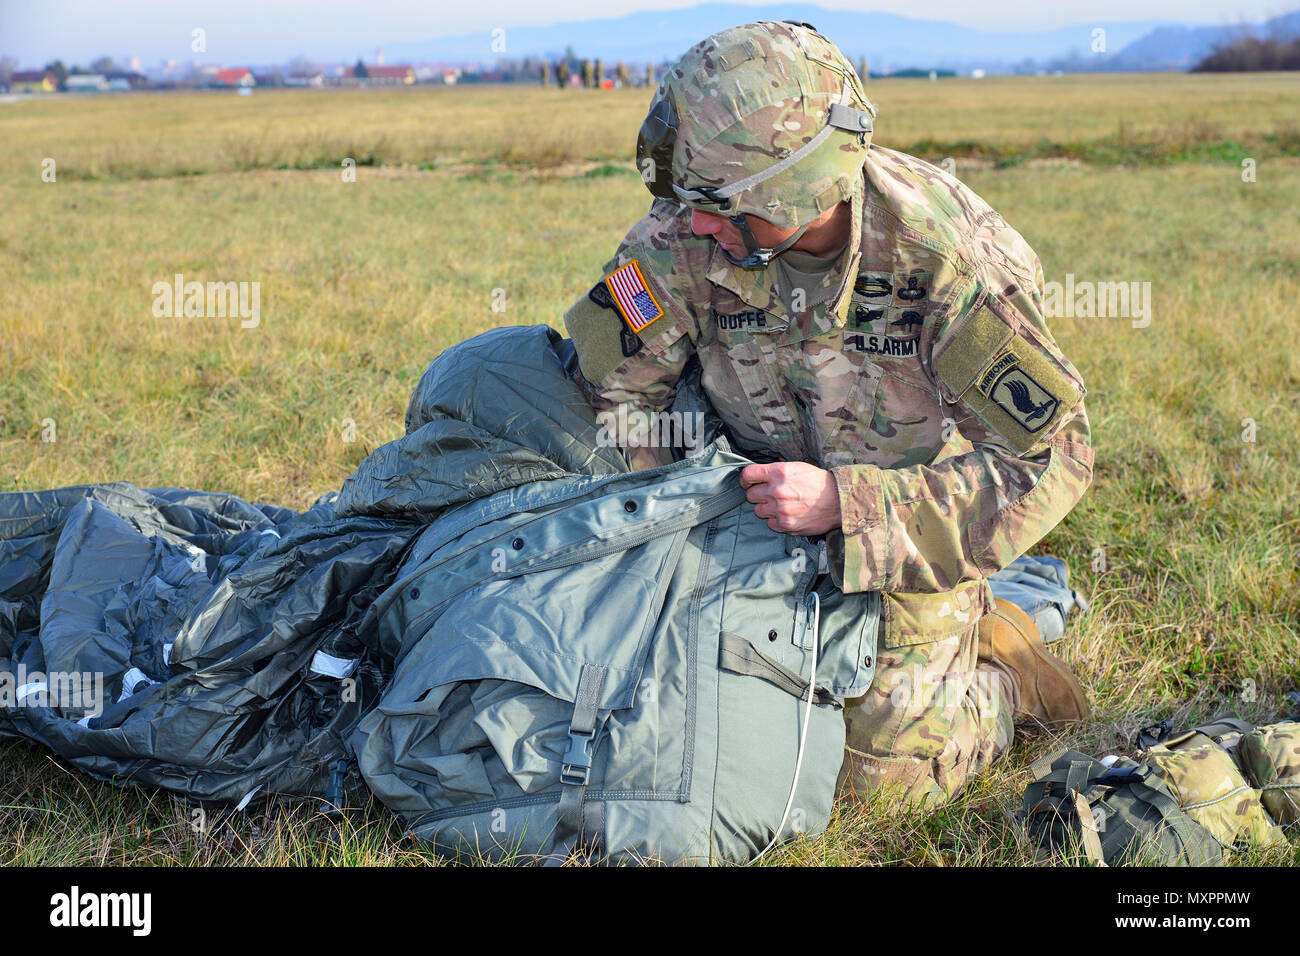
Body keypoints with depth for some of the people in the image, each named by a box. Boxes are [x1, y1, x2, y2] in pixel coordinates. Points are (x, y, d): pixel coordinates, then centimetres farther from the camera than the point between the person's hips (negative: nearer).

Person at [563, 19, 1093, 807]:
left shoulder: (949, 259, -32)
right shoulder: (688, 238, -23)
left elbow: (1050, 459, -30)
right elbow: (614, 383, -7)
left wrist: (844, 502, -35)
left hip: (916, 519, -4)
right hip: (778, 505, 4)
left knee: (878, 772, -7)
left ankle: (1002, 673, 23)